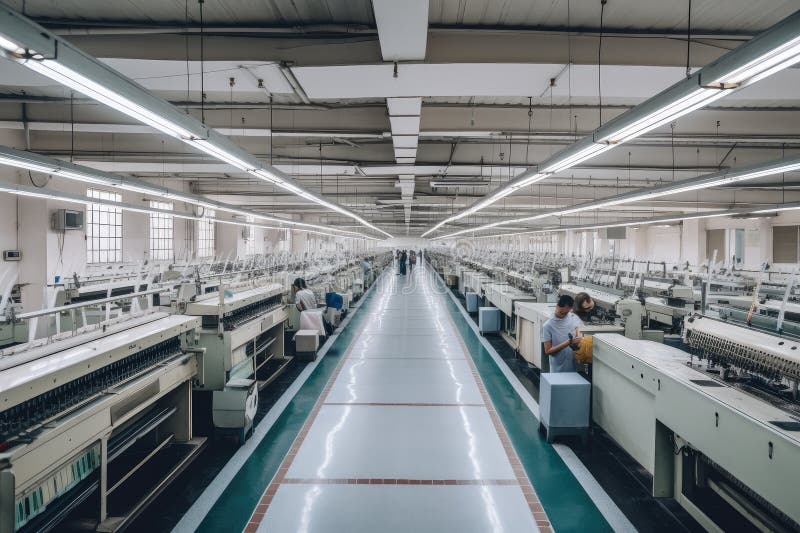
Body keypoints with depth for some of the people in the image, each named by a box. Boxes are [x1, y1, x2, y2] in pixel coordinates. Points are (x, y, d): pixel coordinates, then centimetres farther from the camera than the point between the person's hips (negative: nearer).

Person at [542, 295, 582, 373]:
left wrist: (578, 340, -10)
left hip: (574, 366, 4)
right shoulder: (548, 326, -14)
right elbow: (548, 351, -12)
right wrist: (567, 343, -23)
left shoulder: (573, 318, -2)